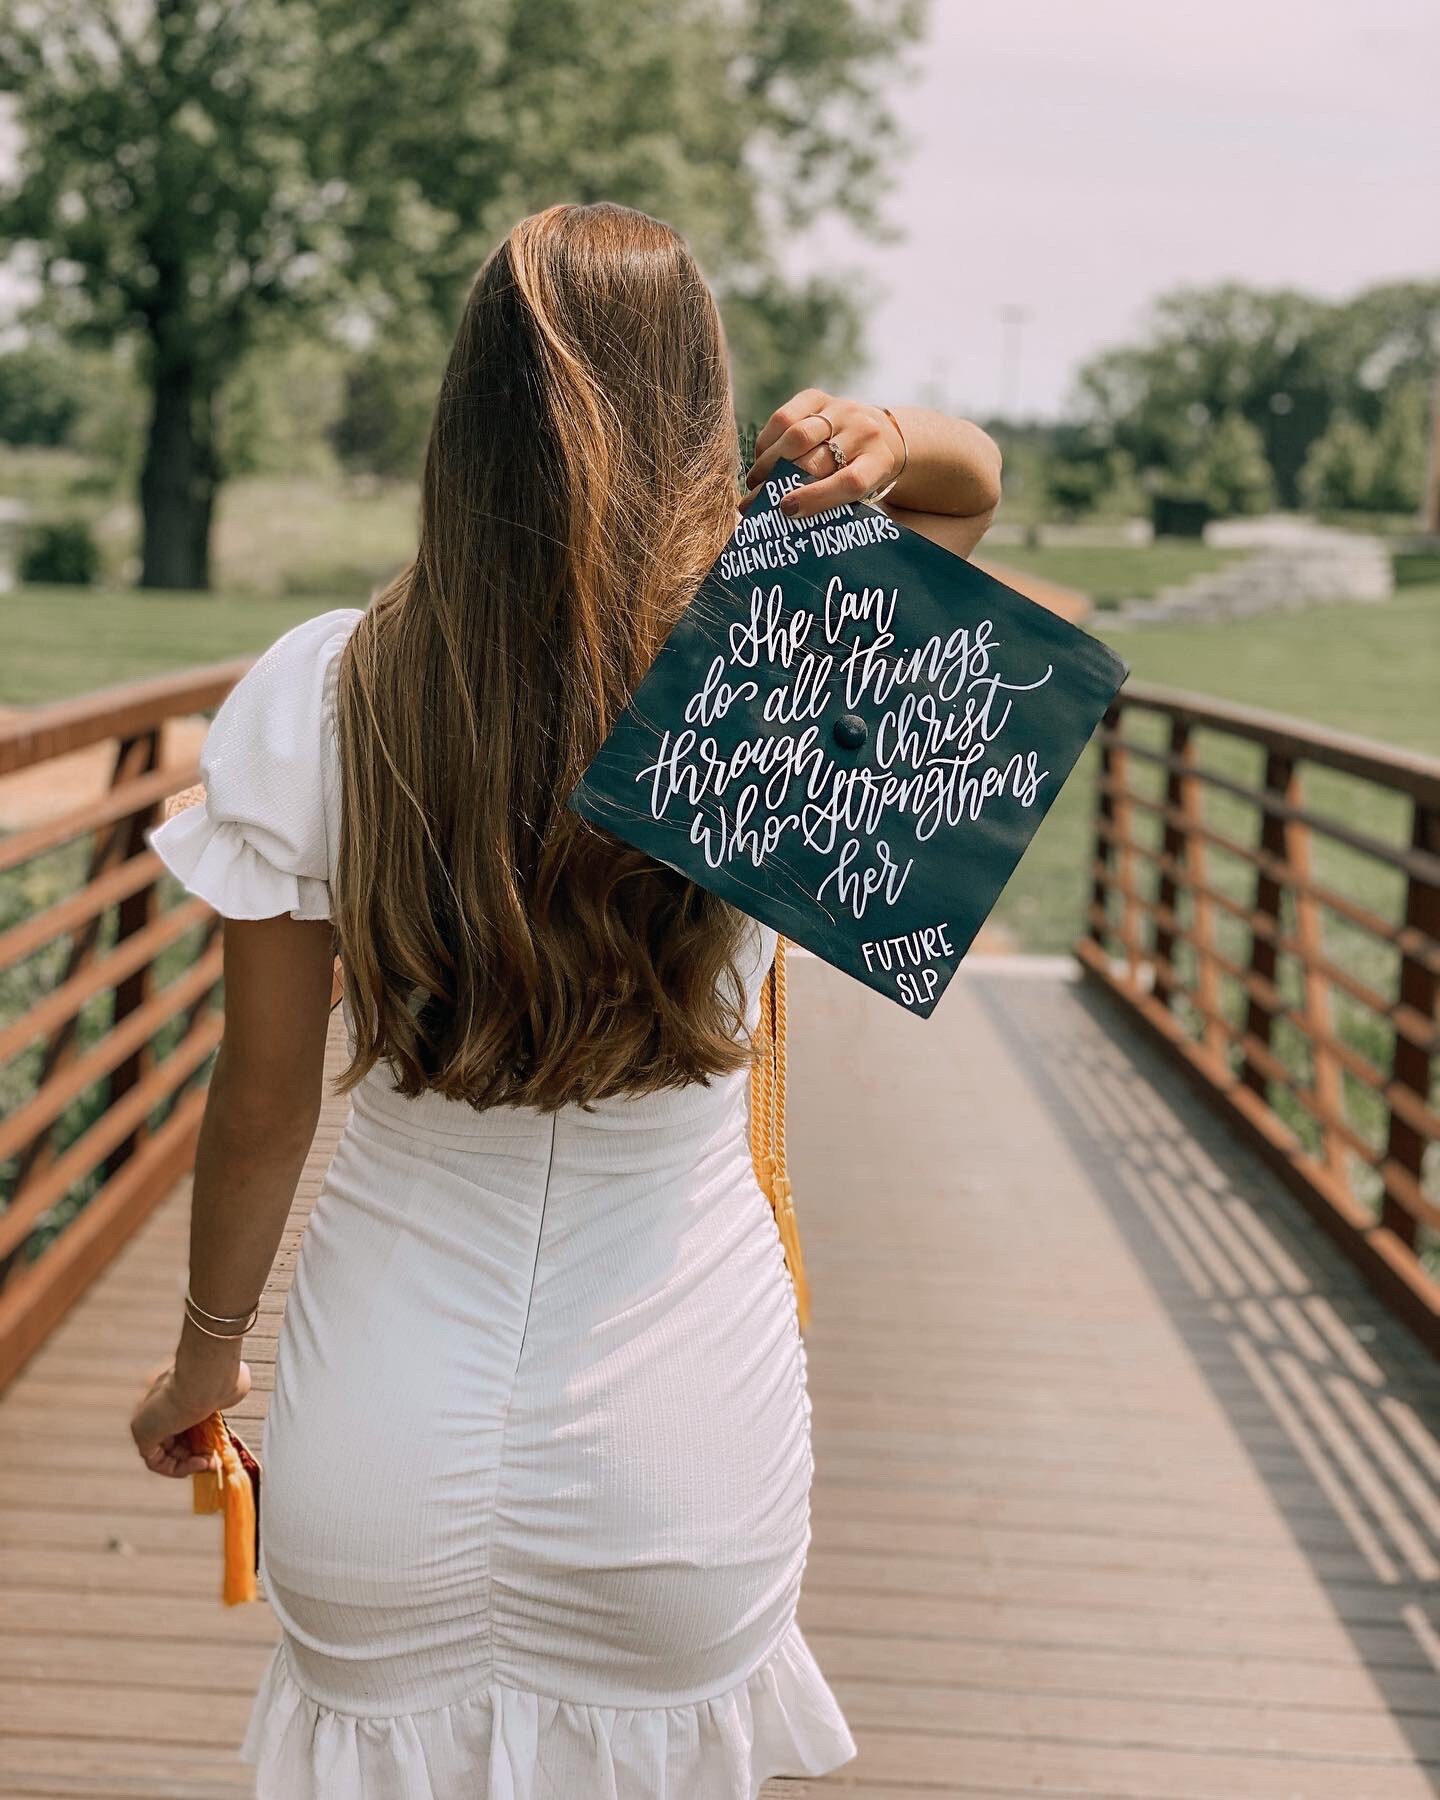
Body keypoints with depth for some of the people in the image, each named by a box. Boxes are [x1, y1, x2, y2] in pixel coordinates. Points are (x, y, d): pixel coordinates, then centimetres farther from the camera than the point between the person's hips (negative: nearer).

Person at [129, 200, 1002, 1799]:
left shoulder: (317, 697, -15)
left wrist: (206, 1352, 11)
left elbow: (261, 1097, -5)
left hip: (380, 1466, 0)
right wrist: (892, 442, -17)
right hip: (684, 1454, 1)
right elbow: (979, 486, 6)